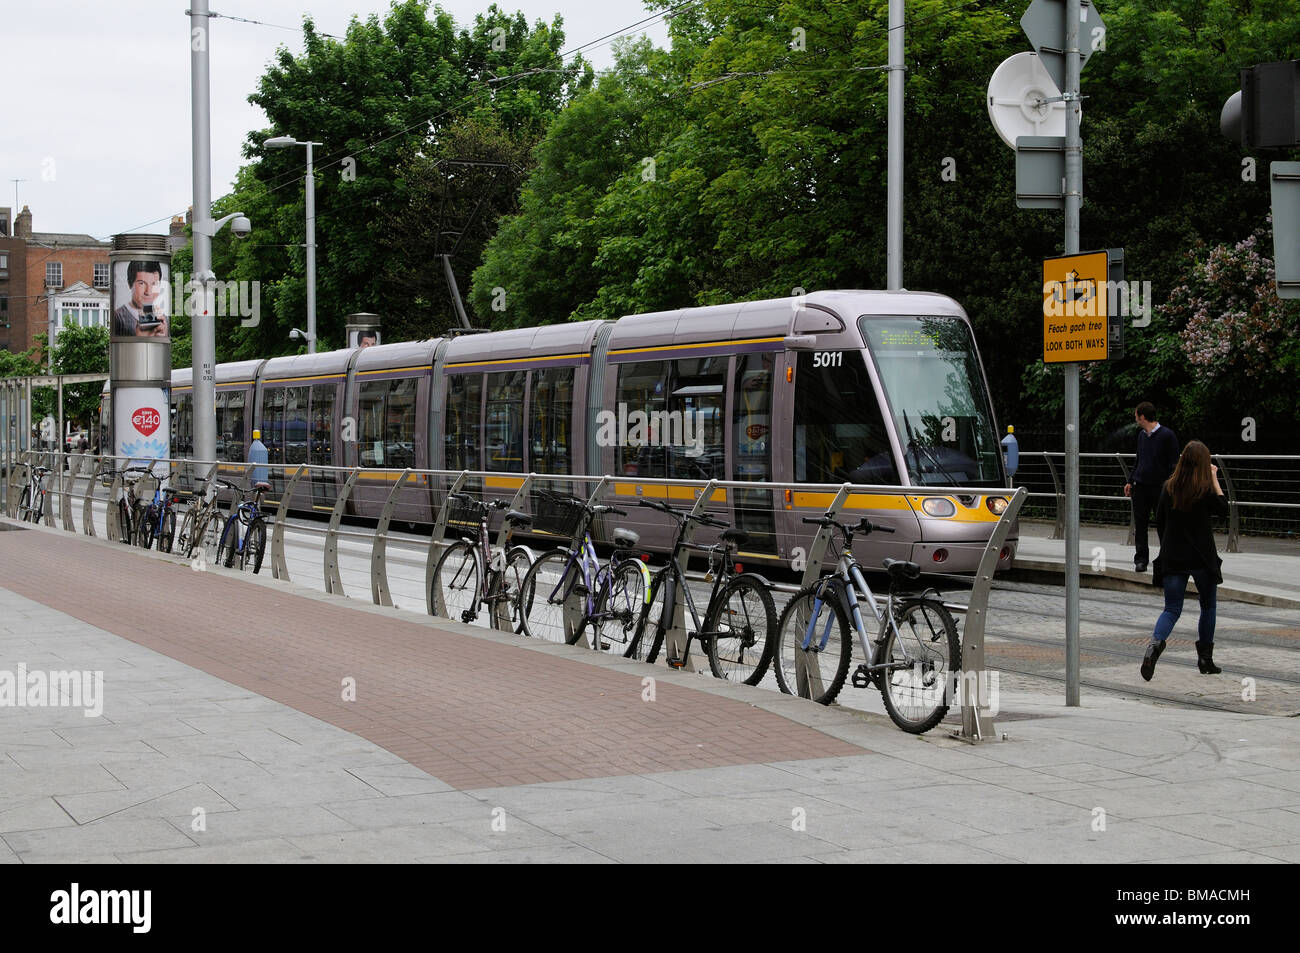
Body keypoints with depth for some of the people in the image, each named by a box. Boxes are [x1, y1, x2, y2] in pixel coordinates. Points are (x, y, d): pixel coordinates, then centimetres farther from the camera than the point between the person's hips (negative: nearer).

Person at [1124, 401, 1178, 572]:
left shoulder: (1167, 435, -7)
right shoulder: (1141, 436, 13)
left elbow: (1173, 463, -6)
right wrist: (1131, 481, 18)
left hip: (1159, 487, -5)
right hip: (1140, 487, 5)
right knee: (1140, 524, 2)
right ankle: (1141, 559, 7)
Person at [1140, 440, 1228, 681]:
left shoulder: (1168, 487, 0)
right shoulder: (1205, 489, -11)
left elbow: (1160, 522, 7)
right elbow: (1223, 509, 6)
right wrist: (1214, 479, 7)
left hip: (1172, 559, 3)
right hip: (1201, 559, -2)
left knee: (1172, 609, 4)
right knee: (1208, 606, 17)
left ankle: (1155, 643, -27)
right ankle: (1205, 660, 22)